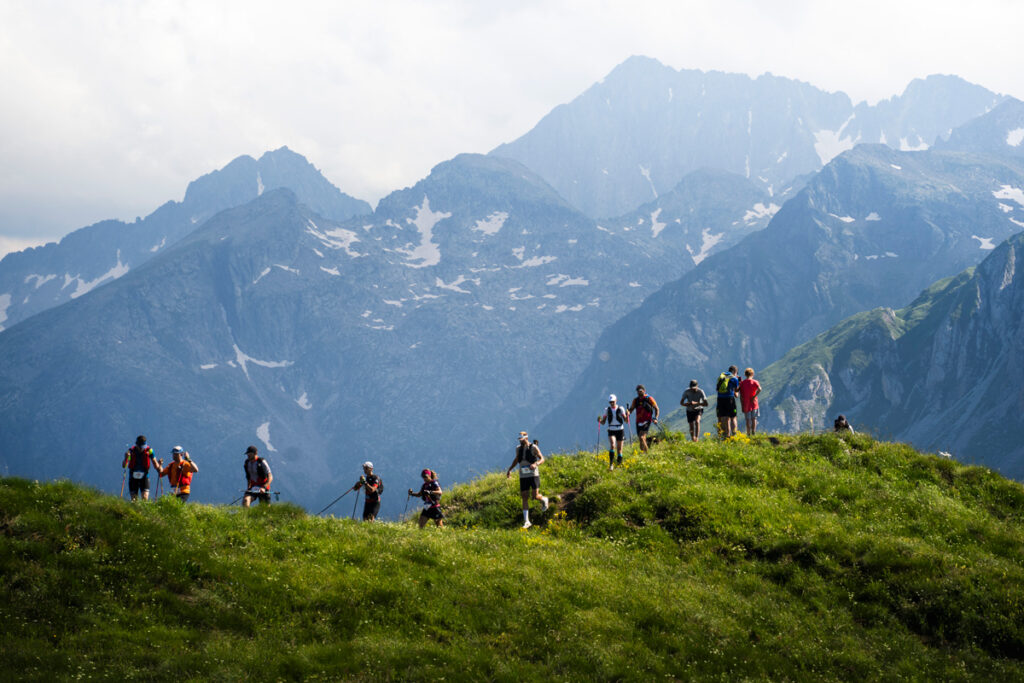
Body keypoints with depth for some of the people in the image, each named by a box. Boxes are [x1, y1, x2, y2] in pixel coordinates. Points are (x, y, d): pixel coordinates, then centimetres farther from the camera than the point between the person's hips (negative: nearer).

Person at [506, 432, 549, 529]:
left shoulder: (533, 448, -7)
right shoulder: (518, 448, 8)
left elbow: (542, 459, -9)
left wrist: (535, 464, -29)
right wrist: (509, 469, 19)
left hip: (534, 475, -4)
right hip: (523, 476, 4)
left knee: (535, 496, -12)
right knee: (525, 498, 0)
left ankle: (543, 499, 27)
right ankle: (526, 522, 3)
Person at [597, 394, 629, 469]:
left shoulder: (621, 409, -2)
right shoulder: (607, 410, 1)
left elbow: (626, 421, -2)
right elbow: (603, 422, 5)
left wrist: (627, 415, -21)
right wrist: (600, 420, -16)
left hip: (620, 430, 0)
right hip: (611, 430, 0)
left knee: (619, 449, 3)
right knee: (612, 445, -22)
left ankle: (619, 464, 17)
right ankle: (611, 464, -22)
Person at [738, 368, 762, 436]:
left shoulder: (742, 383, 1)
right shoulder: (755, 382, -3)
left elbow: (741, 396, 1)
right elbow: (759, 389, -23)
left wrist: (742, 406, 6)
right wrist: (754, 397, -13)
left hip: (746, 405, 1)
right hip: (754, 404, -1)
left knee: (748, 420, 6)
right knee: (754, 419, 8)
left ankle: (748, 434, 5)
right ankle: (753, 433, 2)